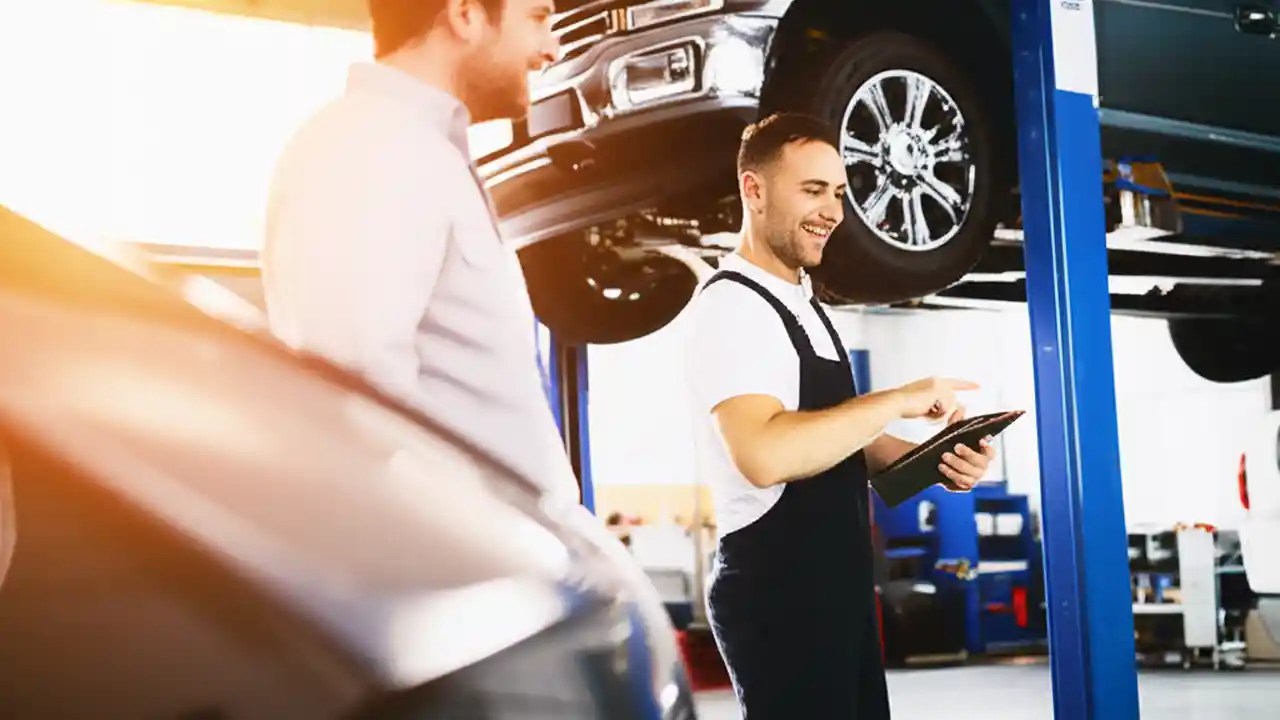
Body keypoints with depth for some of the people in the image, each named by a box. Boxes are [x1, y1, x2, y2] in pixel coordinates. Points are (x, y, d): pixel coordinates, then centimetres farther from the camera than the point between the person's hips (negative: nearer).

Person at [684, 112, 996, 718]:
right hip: (776, 592, -10)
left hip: (834, 581, 10)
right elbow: (765, 454, -32)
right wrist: (899, 400, -24)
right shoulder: (732, 306, -18)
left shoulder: (802, 304, 14)